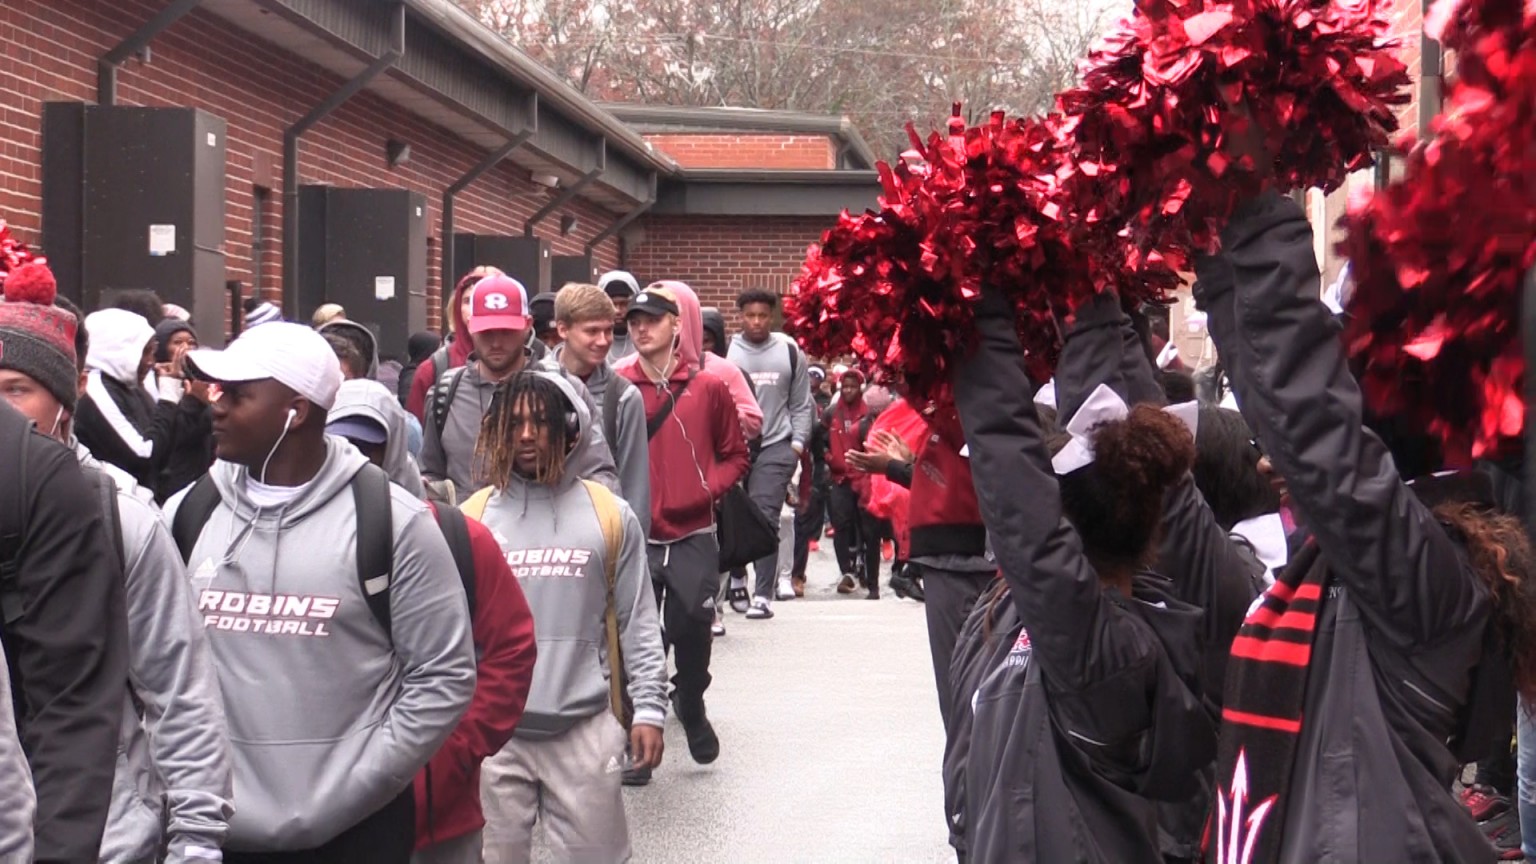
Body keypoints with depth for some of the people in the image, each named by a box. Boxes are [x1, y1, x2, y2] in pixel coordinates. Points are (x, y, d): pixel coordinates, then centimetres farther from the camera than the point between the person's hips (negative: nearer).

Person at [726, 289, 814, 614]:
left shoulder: (790, 352, 7)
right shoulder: (727, 352, 1)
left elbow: (802, 404, 12)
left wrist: (797, 442, 3)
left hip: (775, 446, -1)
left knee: (765, 516, -11)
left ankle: (763, 593, -11)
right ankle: (736, 577, 29)